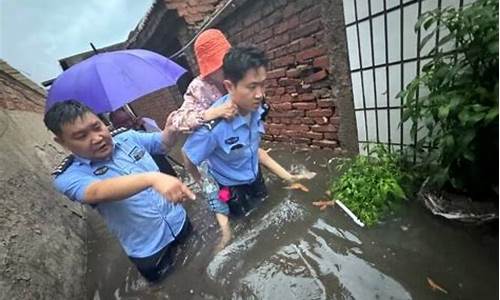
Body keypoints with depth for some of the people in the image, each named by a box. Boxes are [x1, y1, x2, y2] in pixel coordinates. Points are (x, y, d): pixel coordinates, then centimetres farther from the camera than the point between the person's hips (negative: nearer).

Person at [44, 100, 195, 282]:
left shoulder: (128, 137, -6)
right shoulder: (69, 176, -17)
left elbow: (163, 143, 6)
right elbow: (98, 192, -38)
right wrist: (153, 178, -56)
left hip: (180, 223, 4)